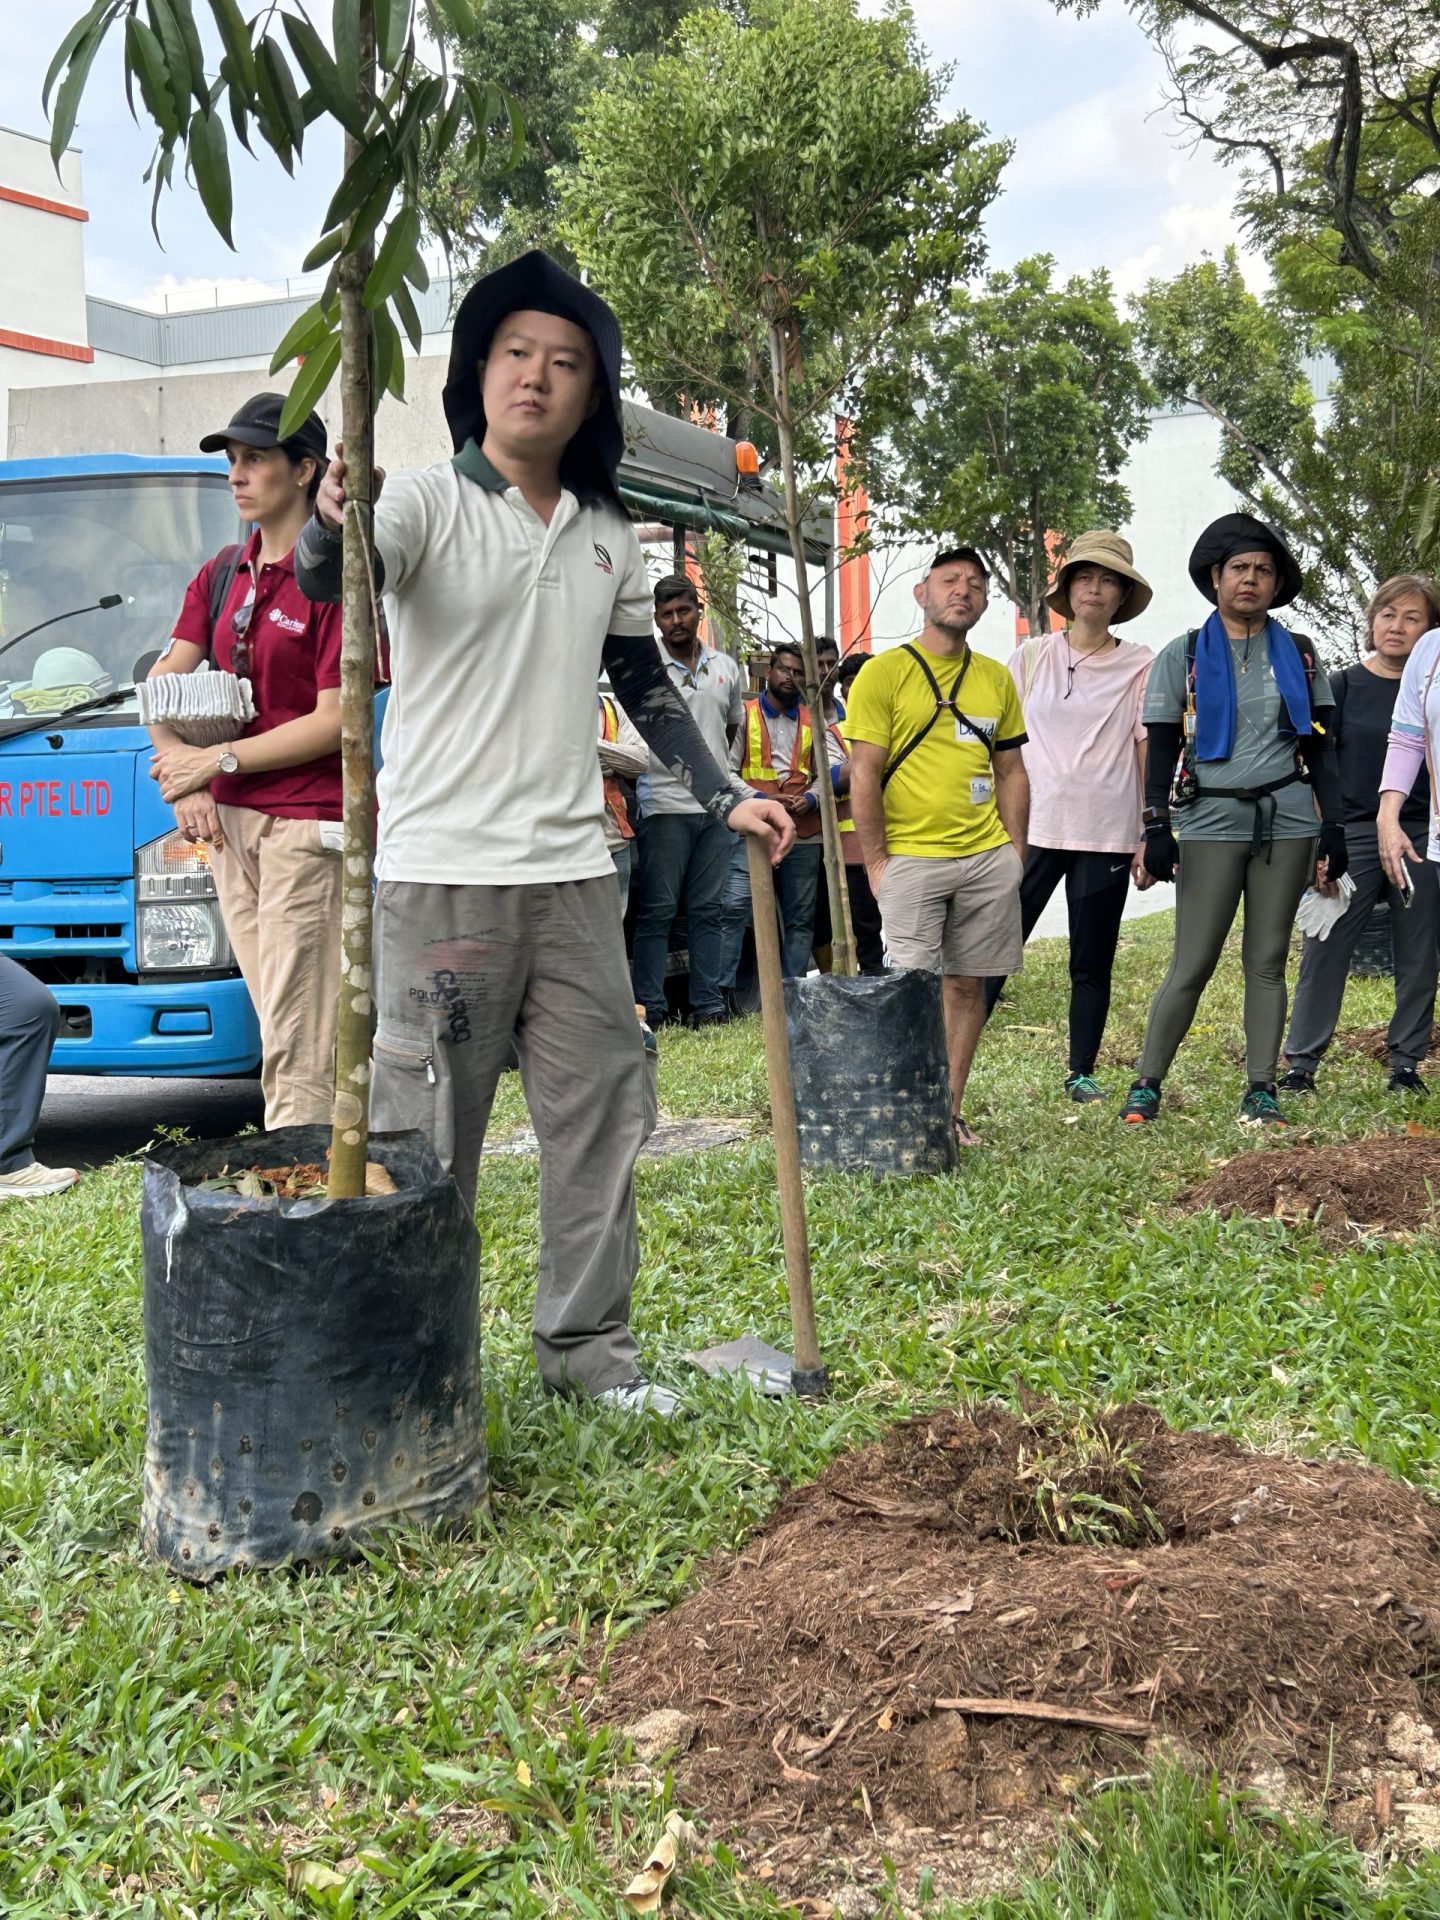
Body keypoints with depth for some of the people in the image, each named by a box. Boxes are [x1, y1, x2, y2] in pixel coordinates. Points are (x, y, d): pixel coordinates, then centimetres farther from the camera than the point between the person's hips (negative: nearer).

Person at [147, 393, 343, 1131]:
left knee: (297, 1041, -8)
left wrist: (218, 759, -10)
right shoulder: (220, 576, 16)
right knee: (278, 1032, 9)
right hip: (228, 818, 7)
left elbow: (334, 722, -12)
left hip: (305, 821, -7)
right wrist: (184, 779, -3)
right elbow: (163, 685, 13)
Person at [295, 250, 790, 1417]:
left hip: (573, 875, 6)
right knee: (429, 1134, -1)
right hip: (442, 877, -5)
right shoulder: (429, 503, -4)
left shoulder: (609, 535, 13)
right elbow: (332, 580, -24)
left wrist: (723, 798, 12)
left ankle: (588, 1341, 22)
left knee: (599, 1116, 9)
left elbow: (645, 685, 21)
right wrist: (332, 527, -47)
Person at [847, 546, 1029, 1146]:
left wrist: (1015, 851, 8)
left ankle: (950, 1110, 16)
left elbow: (1012, 772, 17)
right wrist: (875, 862, -10)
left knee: (967, 984, 7)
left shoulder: (996, 679, 14)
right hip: (910, 857, -4)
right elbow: (864, 776, -5)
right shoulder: (884, 673, -1)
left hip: (988, 859, 5)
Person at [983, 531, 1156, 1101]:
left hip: (1106, 835, 0)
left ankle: (1081, 1072, 19)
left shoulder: (1140, 667, 5)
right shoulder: (1032, 655, 8)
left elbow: (1148, 752, 6)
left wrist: (1151, 838, 2)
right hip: (1031, 828, 0)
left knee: (1092, 962, 7)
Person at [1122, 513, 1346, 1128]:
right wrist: (1156, 829, -5)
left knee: (1267, 961, 5)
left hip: (1287, 822, 2)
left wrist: (1332, 829, 5)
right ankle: (1147, 1085, 5)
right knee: (1192, 964, -4)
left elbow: (1320, 749, 12)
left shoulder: (1299, 654, 11)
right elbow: (1160, 750, 4)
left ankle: (1261, 1088, 11)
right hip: (1211, 823, -2)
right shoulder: (1183, 655, 5)